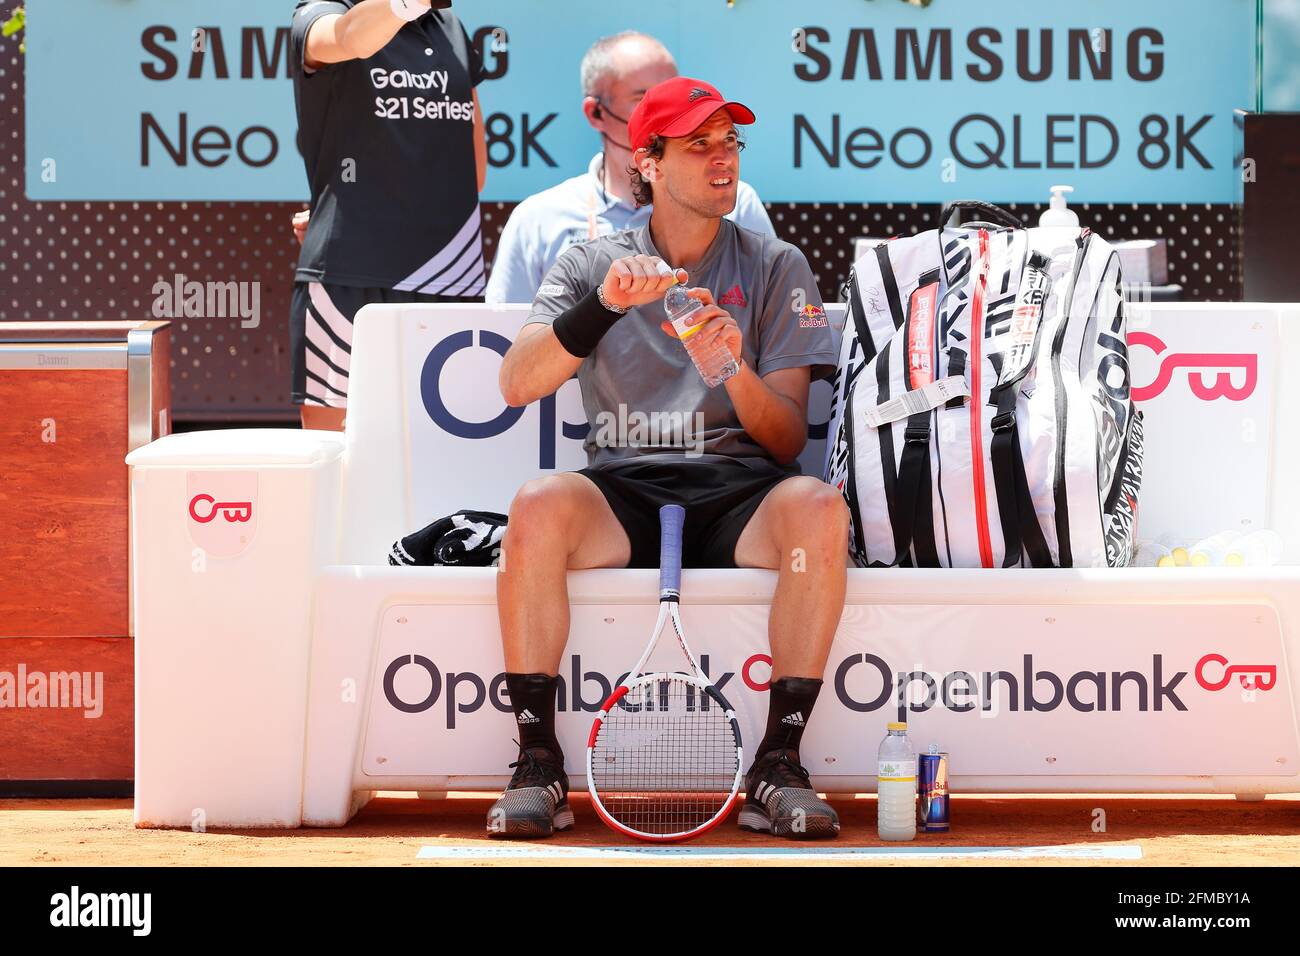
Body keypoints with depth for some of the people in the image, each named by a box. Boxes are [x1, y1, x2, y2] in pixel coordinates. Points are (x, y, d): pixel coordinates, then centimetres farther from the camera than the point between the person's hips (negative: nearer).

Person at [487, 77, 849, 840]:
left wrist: (735, 369, -15)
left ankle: (779, 765, -30)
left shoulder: (776, 267, 13)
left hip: (739, 497, 0)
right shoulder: (592, 263, 14)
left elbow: (788, 439, 6)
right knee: (538, 505, -33)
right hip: (622, 493, 0)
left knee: (819, 507, -33)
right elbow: (517, 386, -2)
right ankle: (538, 768, -28)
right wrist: (606, 305, -16)